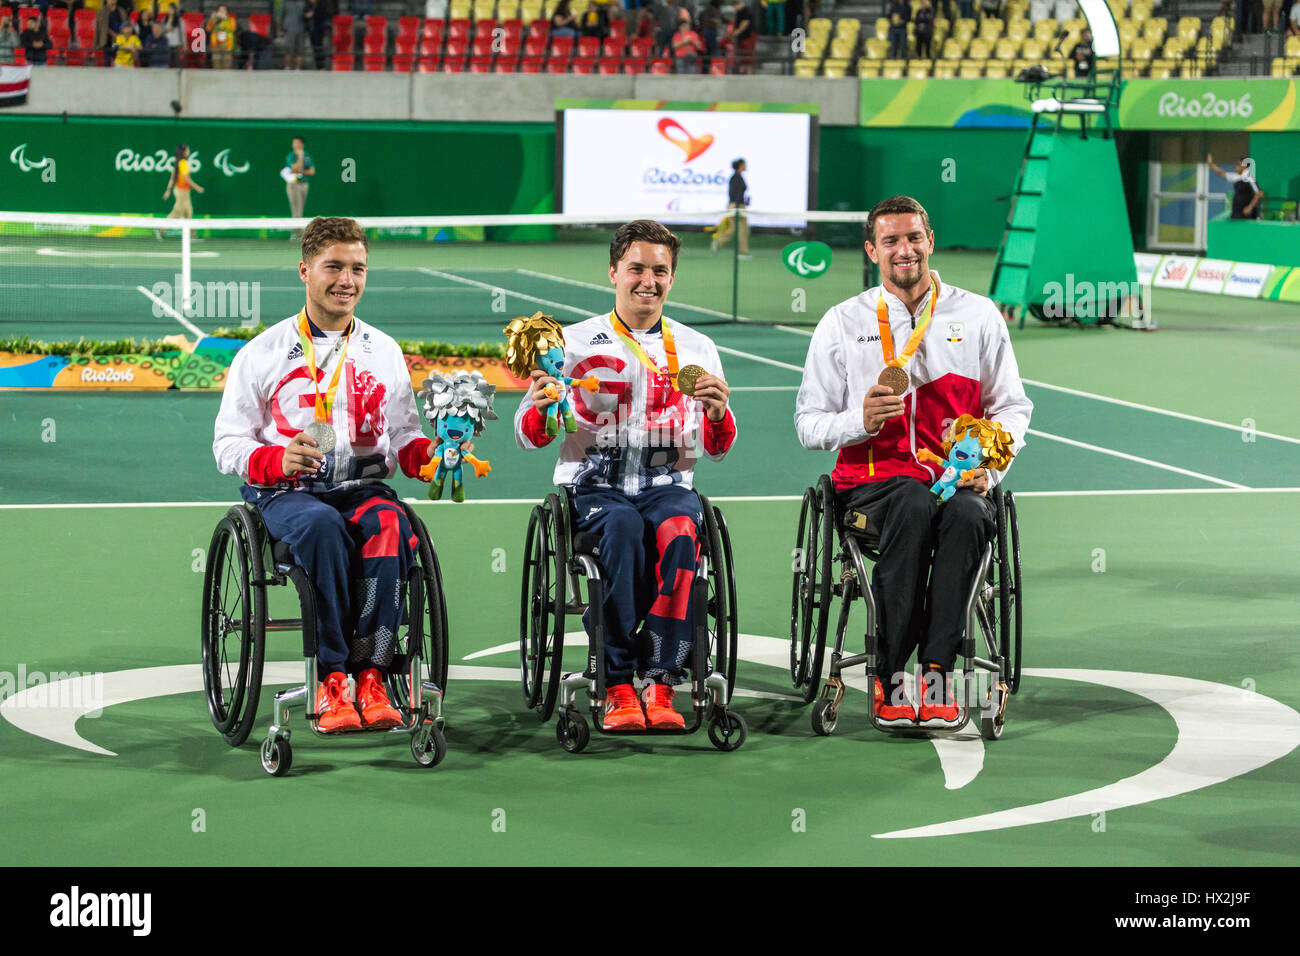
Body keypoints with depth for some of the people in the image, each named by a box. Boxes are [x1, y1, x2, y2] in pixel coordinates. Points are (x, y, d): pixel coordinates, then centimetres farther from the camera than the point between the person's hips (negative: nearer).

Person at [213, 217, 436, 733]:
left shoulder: (384, 352, 16)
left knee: (389, 525, -34)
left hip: (363, 488, 2)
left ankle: (369, 672, -32)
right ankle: (331, 678, -33)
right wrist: (278, 461, -16)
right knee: (323, 527, -37)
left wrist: (430, 456, -9)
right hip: (285, 493, -2)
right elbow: (227, 444, 5)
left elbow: (404, 438, 16)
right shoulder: (262, 353, 8)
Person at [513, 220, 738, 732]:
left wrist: (718, 413, -10)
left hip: (667, 485, 1)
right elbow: (529, 436, 7)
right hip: (593, 486, -1)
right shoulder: (575, 342, 8)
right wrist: (540, 408, -17)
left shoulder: (697, 348, 14)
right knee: (623, 525, -35)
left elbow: (717, 449, 13)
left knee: (679, 529, -34)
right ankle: (618, 687, -33)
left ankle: (661, 683, -32)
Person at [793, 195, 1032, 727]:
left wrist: (988, 468, -5)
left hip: (959, 479, 1)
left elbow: (1012, 406, 14)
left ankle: (935, 673, -32)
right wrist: (860, 420, -13)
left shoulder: (978, 316, 13)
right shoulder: (842, 323, 10)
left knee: (966, 514, -36)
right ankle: (890, 679, -31)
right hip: (874, 478, -1)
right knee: (915, 505, -37)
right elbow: (808, 425, 9)